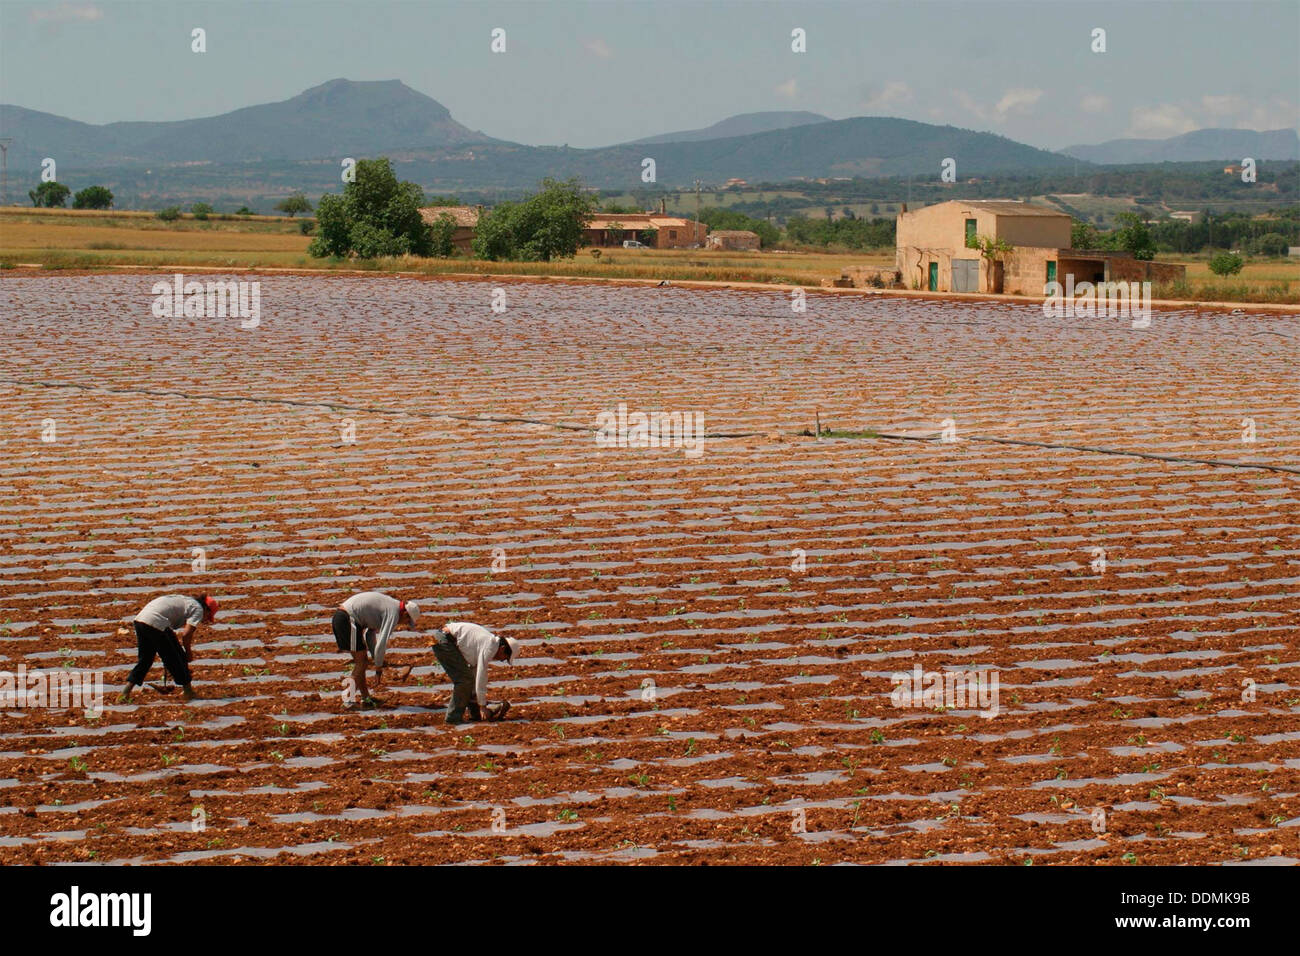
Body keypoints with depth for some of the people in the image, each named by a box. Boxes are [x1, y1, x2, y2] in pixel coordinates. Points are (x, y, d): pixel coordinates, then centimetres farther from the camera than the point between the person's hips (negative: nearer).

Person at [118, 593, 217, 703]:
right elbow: (186, 635, -6)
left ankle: (125, 694, 11)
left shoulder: (186, 601, 30)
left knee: (145, 660, 18)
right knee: (178, 658, 7)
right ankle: (189, 693, 16)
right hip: (156, 623, -8)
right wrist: (189, 653, 7)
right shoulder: (198, 609, 5)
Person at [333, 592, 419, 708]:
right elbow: (382, 643, -14)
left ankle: (365, 697, 21)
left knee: (360, 660, 16)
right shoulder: (393, 613, -9)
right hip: (348, 619, -10)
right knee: (360, 661, -2)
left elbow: (370, 634, 25)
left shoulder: (388, 605, 21)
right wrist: (379, 668, -5)